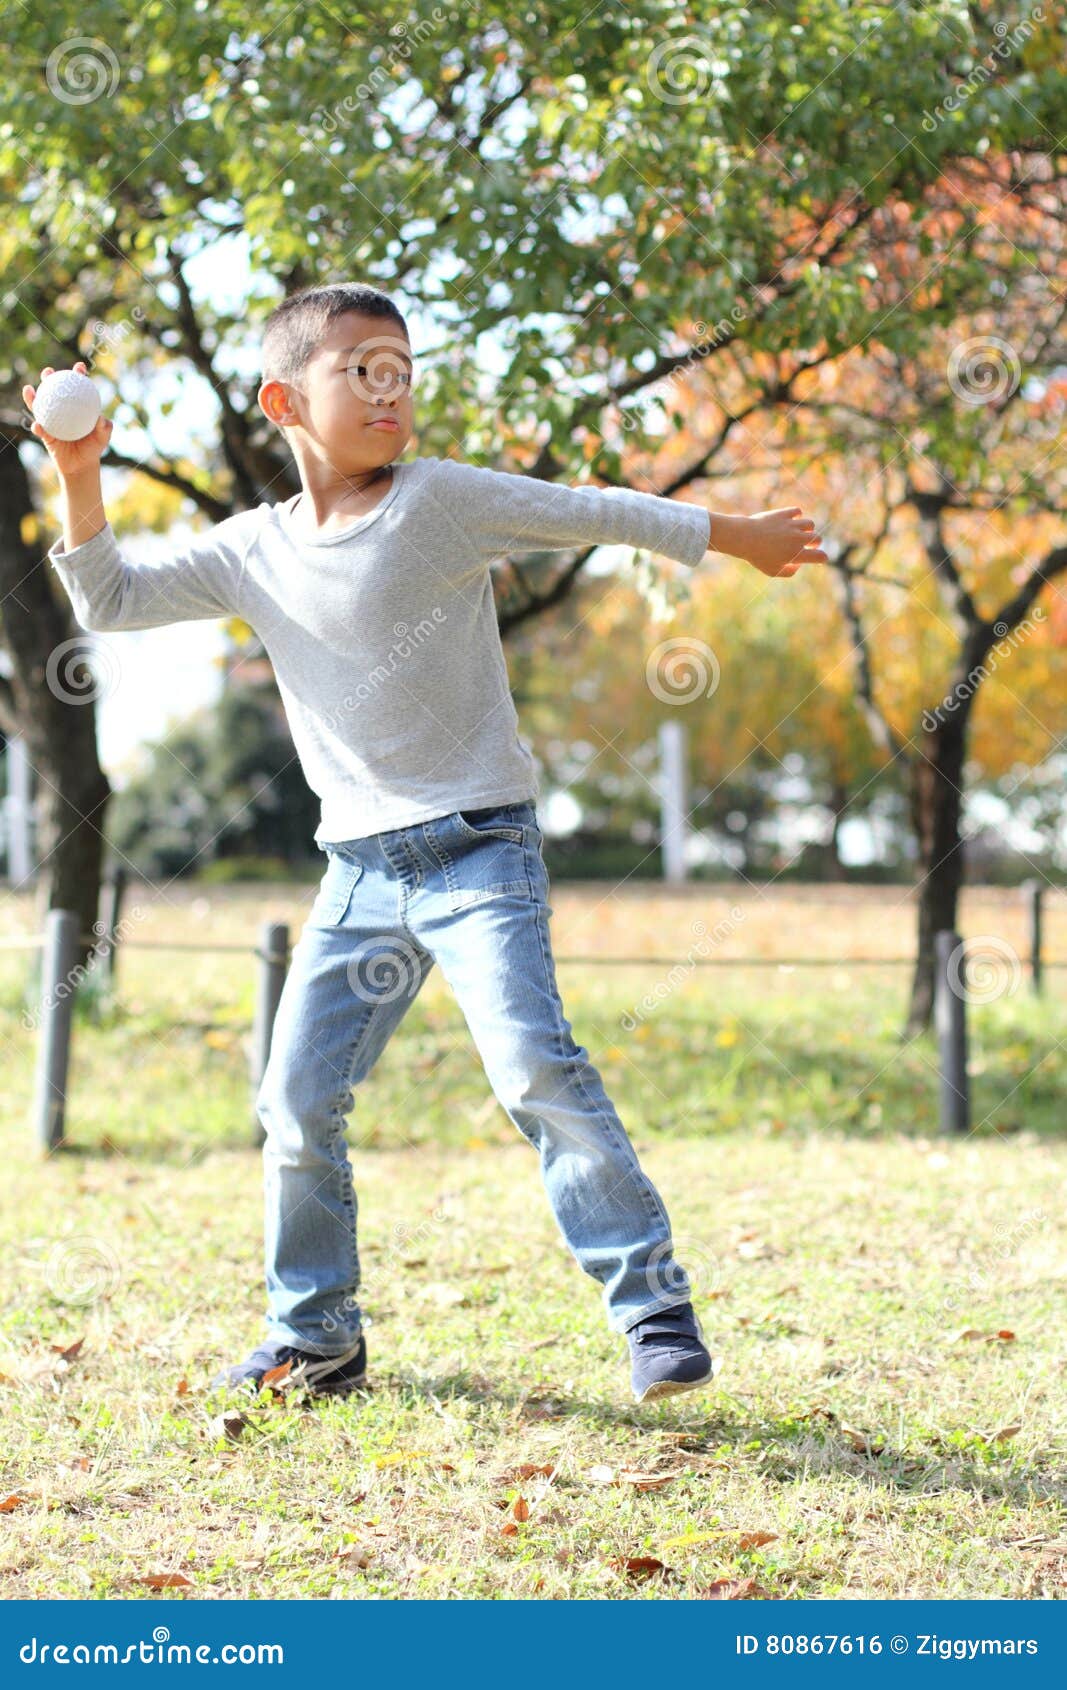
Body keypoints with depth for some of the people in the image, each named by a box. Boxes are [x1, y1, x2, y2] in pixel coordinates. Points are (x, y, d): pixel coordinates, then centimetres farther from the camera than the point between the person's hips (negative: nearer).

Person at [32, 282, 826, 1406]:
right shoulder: (253, 549, 7)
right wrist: (79, 479, -1)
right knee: (297, 1102, 3)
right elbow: (109, 604, 12)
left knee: (536, 1066, -20)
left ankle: (655, 1310, -12)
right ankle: (313, 1339, 20)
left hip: (478, 847, -5)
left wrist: (736, 537, 8)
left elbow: (593, 516, 3)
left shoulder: (443, 499, -4)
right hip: (358, 870, 5)